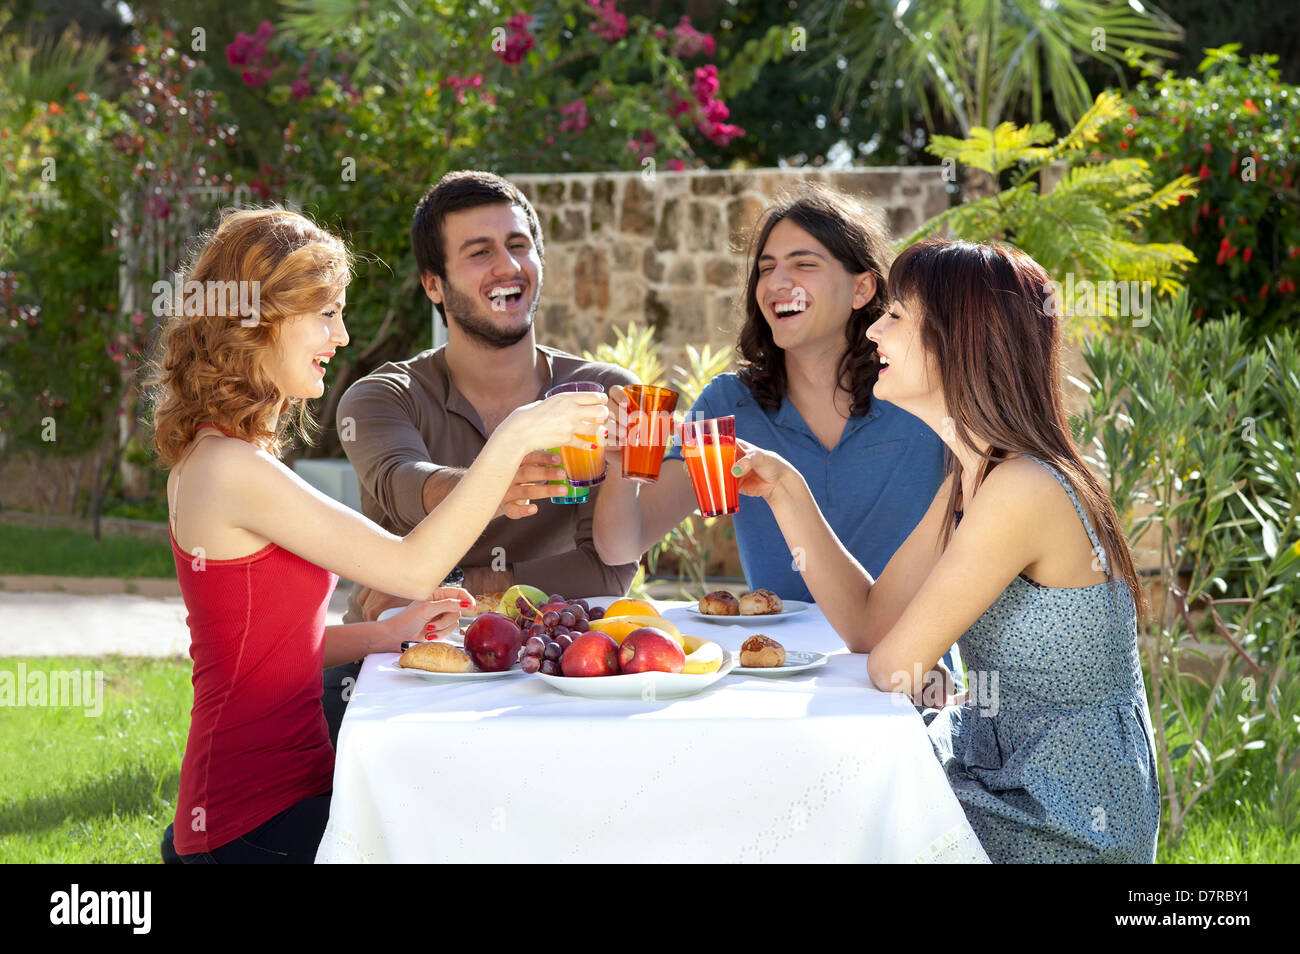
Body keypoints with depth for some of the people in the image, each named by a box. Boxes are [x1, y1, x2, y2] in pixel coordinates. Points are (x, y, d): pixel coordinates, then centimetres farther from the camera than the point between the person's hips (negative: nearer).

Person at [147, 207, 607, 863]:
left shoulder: (221, 457, 13)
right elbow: (413, 566, -20)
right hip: (254, 824, -9)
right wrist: (516, 436, -18)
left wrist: (392, 633, 3)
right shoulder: (230, 467, -18)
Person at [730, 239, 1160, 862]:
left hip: (1064, 830, -8)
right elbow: (868, 623, 5)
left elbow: (891, 670, -20)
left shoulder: (1021, 490, -26)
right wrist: (785, 489, 1)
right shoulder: (970, 478, 5)